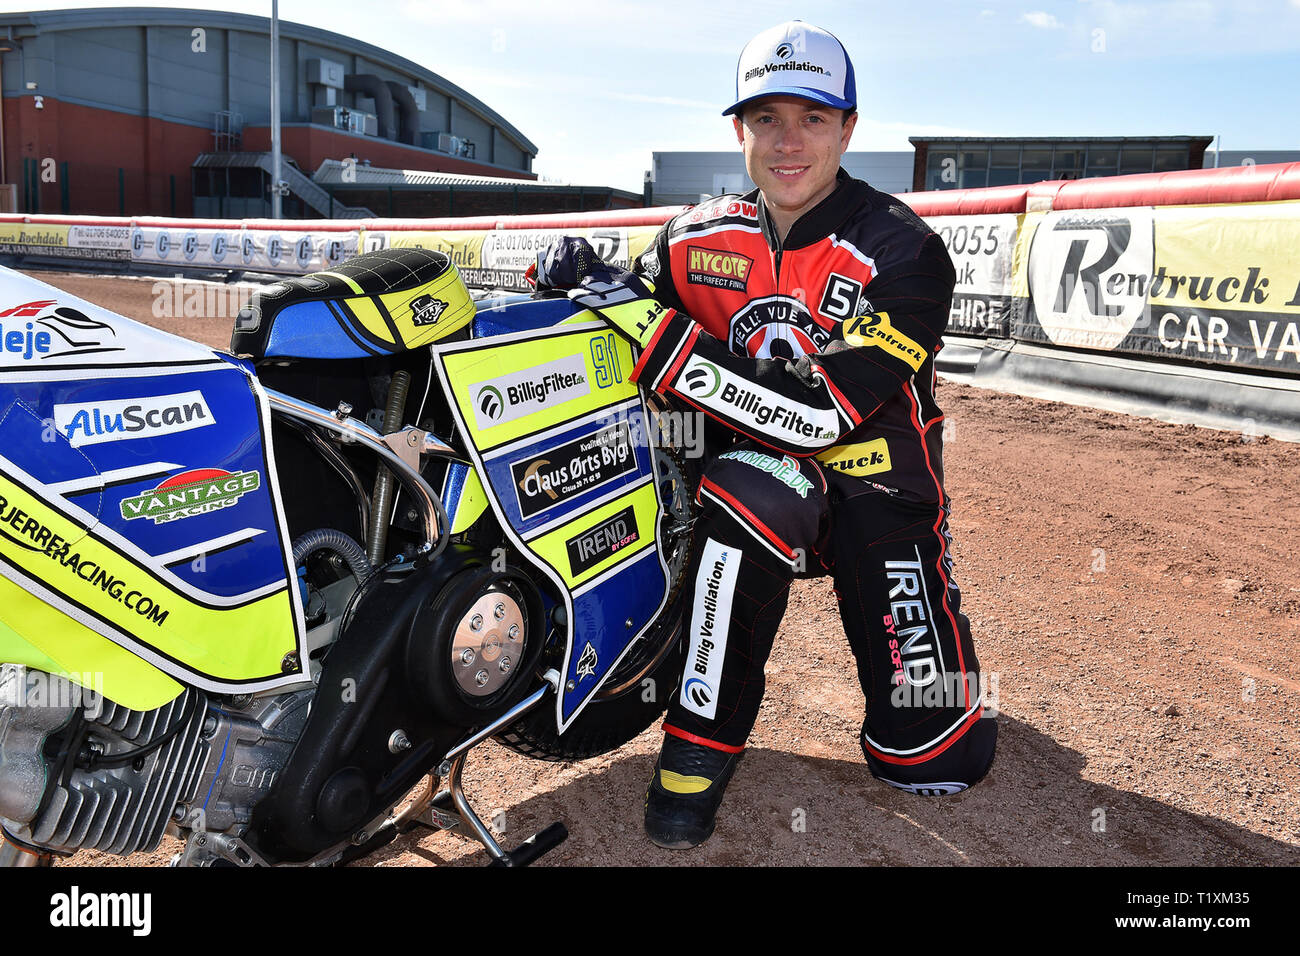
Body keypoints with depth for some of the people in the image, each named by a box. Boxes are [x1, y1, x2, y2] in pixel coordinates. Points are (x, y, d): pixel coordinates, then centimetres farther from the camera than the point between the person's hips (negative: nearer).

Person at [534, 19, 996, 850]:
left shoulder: (903, 253, -18)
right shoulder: (703, 237, -3)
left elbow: (819, 411, -30)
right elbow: (619, 338, 10)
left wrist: (653, 328, -32)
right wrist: (576, 281, -14)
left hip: (878, 488, -1)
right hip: (761, 471, 2)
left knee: (937, 757, -2)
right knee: (750, 493, -38)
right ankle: (700, 743, -19)